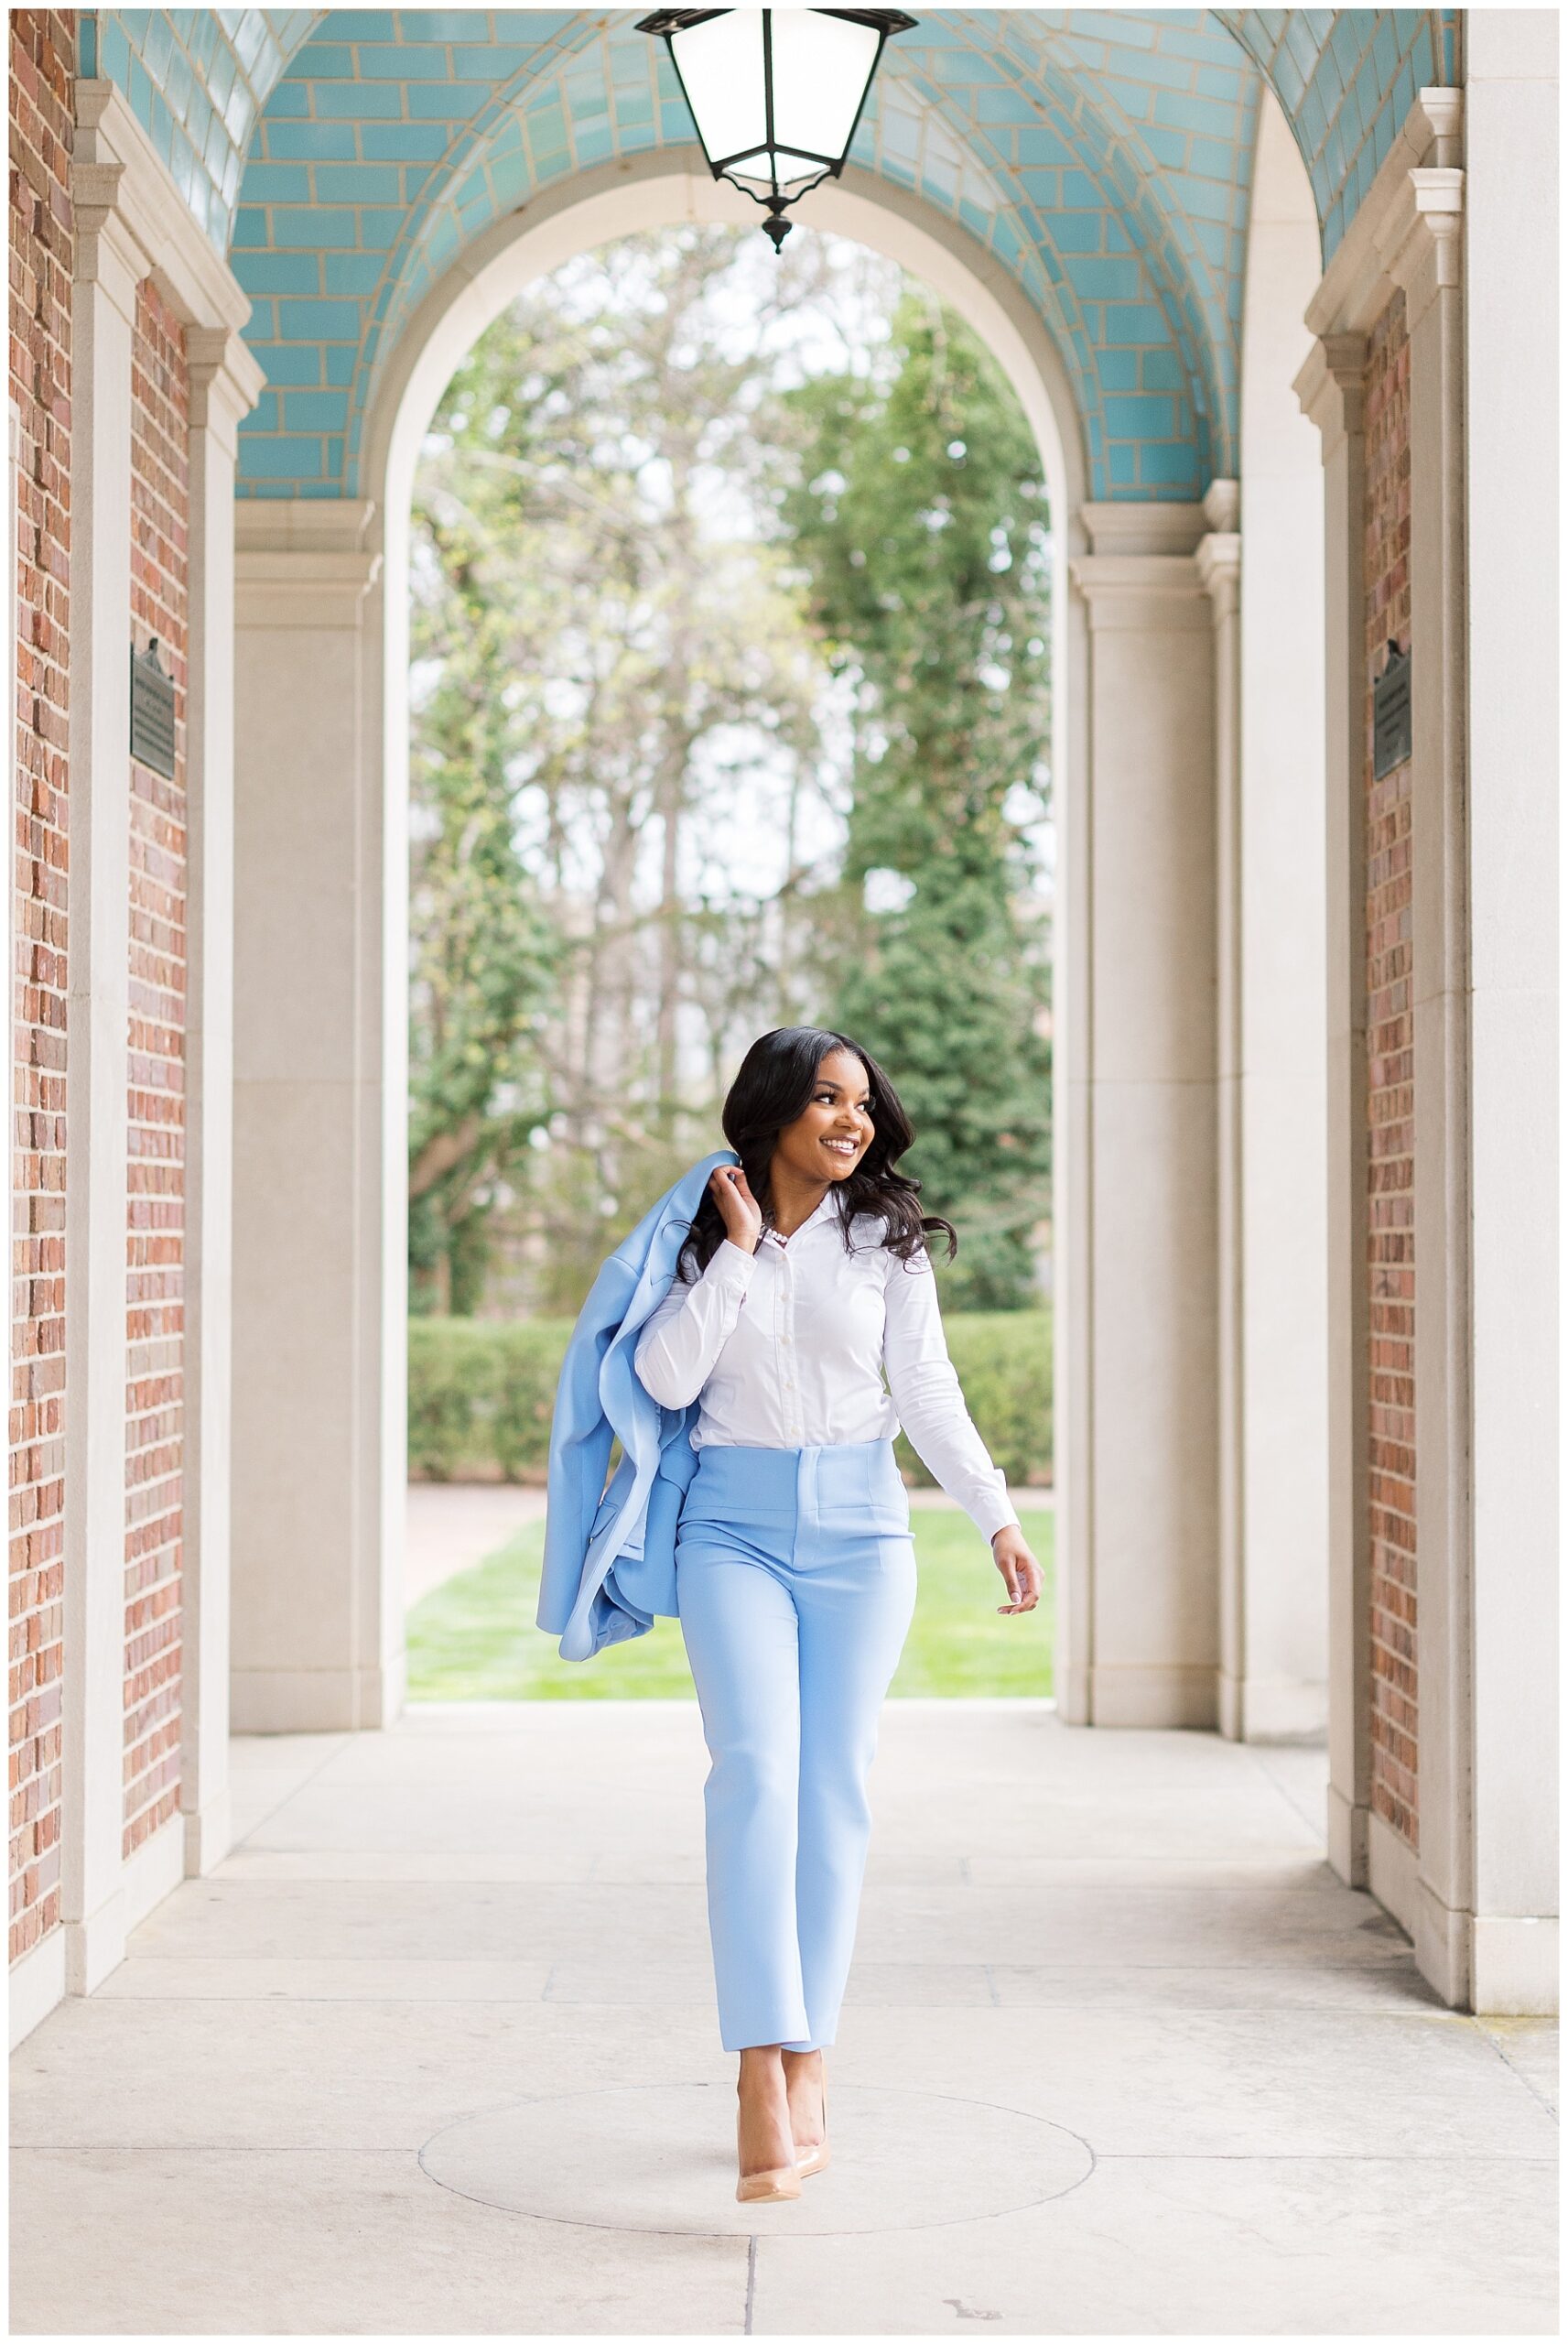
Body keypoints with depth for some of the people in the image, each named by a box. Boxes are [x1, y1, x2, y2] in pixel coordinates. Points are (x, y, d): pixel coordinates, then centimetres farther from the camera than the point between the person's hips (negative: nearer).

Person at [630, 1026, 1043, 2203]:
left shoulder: (887, 1239, 6)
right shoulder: (707, 1231, 5)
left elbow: (930, 1392, 6)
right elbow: (666, 1379, -6)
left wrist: (999, 1518, -2)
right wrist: (737, 1251, -7)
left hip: (858, 1526, 1)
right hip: (734, 1521, -1)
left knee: (834, 1788, 0)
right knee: (755, 1772, -16)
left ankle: (803, 2059, 11)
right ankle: (766, 2073, -21)